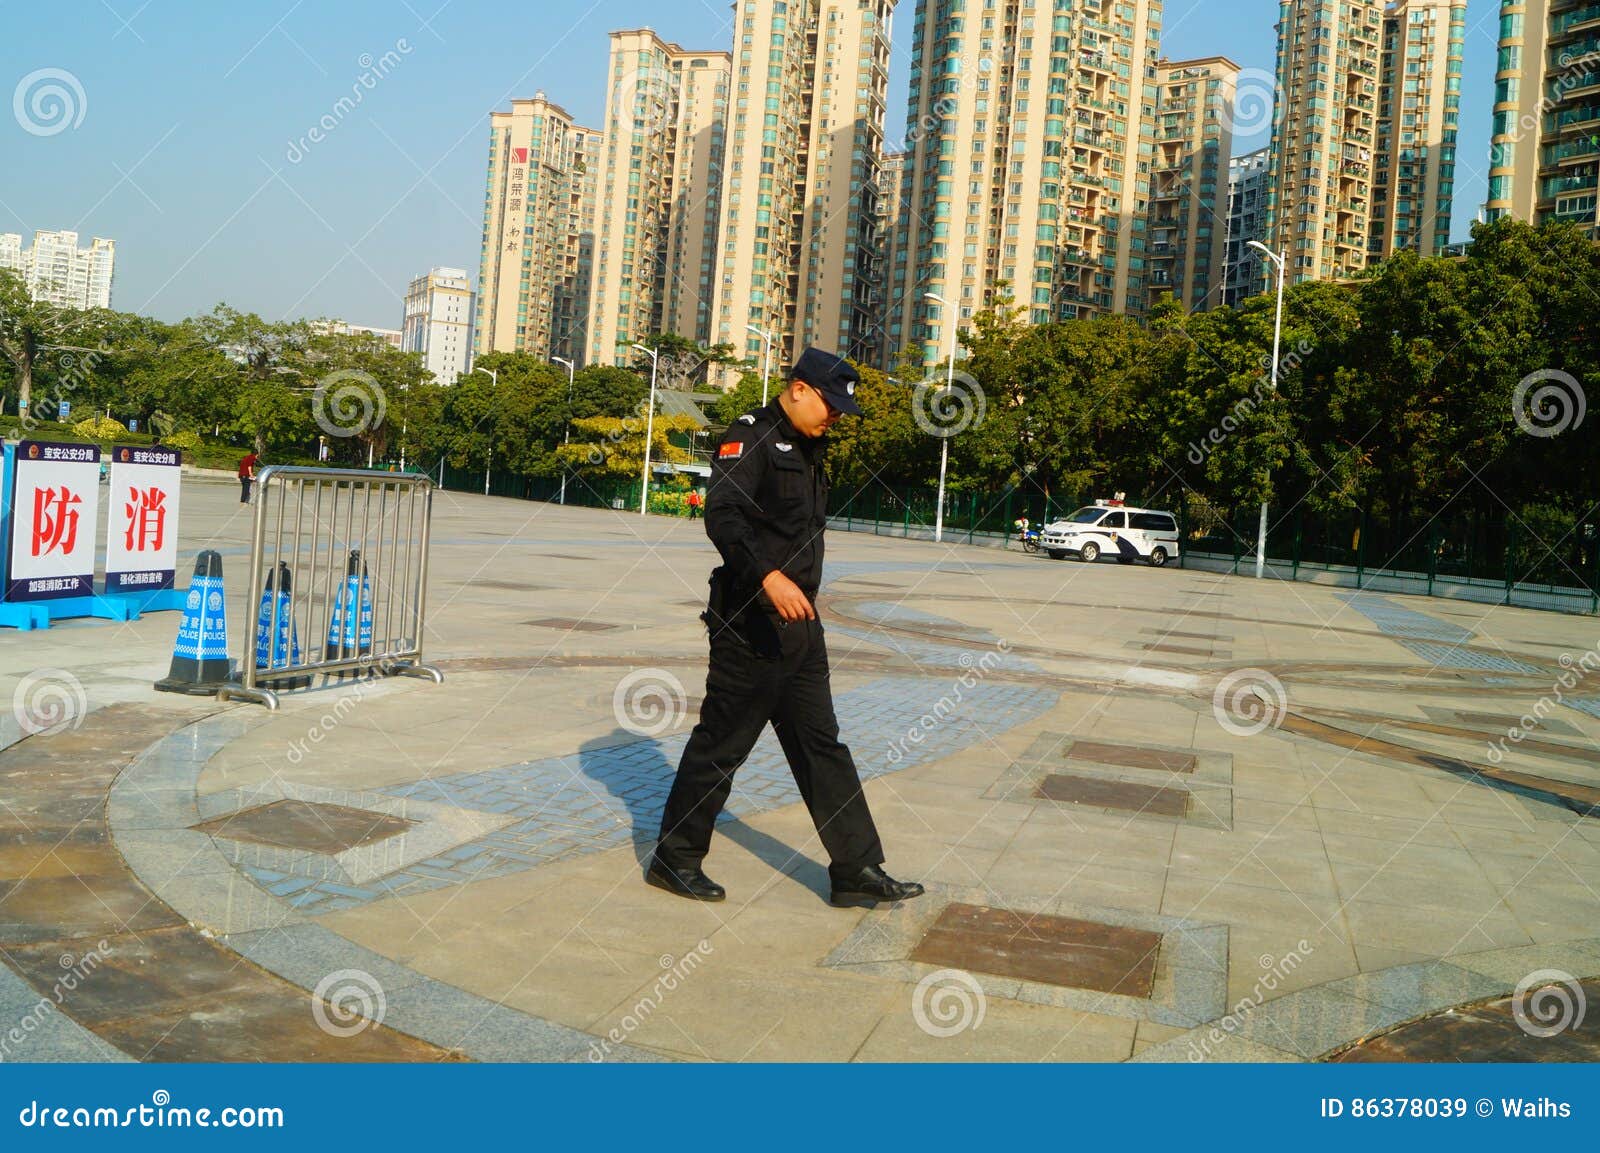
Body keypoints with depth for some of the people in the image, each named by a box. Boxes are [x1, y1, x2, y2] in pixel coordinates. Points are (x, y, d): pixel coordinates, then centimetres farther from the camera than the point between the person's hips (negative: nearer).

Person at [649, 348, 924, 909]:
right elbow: (721, 512, -26)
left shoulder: (805, 449, 19)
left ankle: (857, 871, 14)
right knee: (722, 742, 0)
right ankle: (674, 859, 16)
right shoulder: (752, 436, -11)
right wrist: (768, 576, -38)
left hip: (797, 623, 10)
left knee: (821, 745, 9)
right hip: (751, 624, -9)